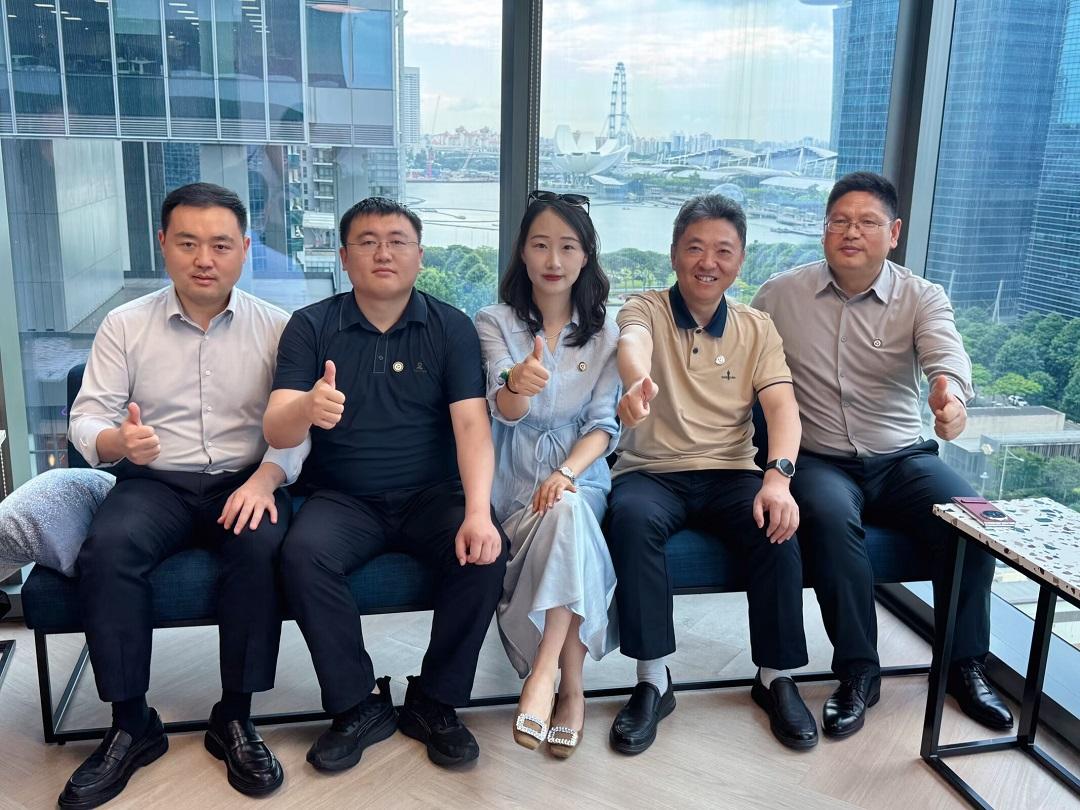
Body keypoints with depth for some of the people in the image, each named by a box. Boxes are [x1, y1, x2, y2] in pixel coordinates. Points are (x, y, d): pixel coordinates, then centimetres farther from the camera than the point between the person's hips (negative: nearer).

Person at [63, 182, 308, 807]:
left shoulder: (276, 327, 2)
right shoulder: (125, 325, 6)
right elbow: (88, 416, 2)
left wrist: (265, 480, -21)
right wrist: (117, 441, -22)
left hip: (246, 481, -1)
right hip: (155, 482, 1)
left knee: (262, 546, -33)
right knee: (107, 549, -30)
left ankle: (235, 717, -15)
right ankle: (131, 724, -13)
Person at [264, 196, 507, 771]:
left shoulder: (451, 327, 0)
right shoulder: (311, 326, 0)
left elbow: (472, 424, -10)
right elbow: (275, 431, -10)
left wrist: (478, 513, -28)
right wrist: (306, 410, -36)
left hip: (431, 495, 1)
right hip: (343, 499, 0)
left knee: (486, 554, -26)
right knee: (303, 555, -29)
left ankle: (434, 702, -3)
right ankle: (357, 707, -8)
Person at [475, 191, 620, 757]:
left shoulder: (603, 332, 7)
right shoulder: (495, 322, 1)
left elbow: (603, 423, 1)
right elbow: (505, 412, -15)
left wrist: (567, 473, -19)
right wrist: (518, 382, -41)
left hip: (579, 469, 1)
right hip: (514, 475, -1)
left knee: (569, 511, -34)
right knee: (566, 522, -32)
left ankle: (543, 677, -29)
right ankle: (571, 688, -23)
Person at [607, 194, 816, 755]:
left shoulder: (757, 329, 9)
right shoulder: (644, 309, 1)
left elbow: (782, 406, -4)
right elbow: (632, 344, -25)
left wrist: (778, 476, -25)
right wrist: (637, 382, -51)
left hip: (731, 473, 2)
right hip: (652, 471, -2)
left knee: (778, 526, -27)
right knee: (631, 518, -33)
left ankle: (776, 677, -7)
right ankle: (652, 681, -20)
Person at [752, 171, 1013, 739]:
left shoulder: (922, 299, 2)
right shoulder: (779, 295, 3)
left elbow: (945, 355, -18)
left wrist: (950, 392, -44)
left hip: (902, 457, 2)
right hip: (818, 459, -2)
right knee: (831, 519, -33)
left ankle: (964, 665, 1)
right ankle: (858, 673, -17)